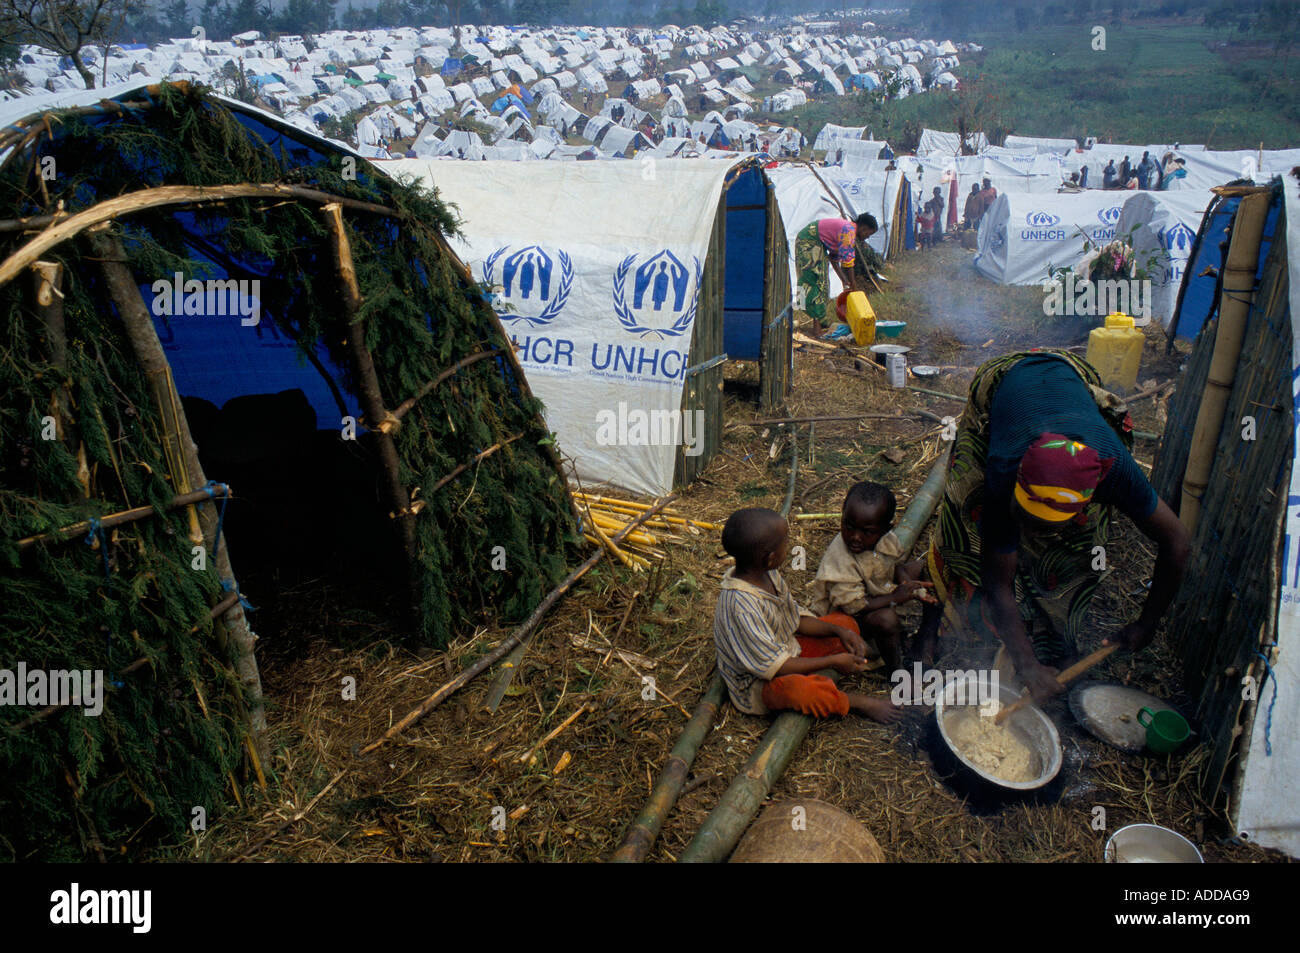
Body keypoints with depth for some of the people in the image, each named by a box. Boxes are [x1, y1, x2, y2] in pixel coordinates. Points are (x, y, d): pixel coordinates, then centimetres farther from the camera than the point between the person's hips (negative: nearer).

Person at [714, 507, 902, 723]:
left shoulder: (768, 575, -6)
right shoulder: (741, 608, -34)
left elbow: (796, 618, 9)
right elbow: (774, 666, -29)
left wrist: (839, 631, -6)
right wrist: (833, 661, -21)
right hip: (757, 684, -9)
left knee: (846, 623, 11)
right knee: (802, 689, -39)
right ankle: (856, 702, -10)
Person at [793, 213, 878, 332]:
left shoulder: (847, 228, 13)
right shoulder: (849, 231, -18)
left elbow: (834, 258, 19)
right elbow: (847, 260, -20)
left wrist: (844, 280, 17)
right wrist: (853, 286, -13)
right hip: (808, 242, -11)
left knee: (822, 281, 11)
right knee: (815, 280, -14)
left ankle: (819, 319, 15)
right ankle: (817, 320, -17)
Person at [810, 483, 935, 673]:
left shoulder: (887, 537, -15)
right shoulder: (838, 559, -36)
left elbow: (896, 563, 7)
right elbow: (854, 606, -32)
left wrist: (906, 583, -16)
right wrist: (895, 597, -28)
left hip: (882, 590, 8)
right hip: (847, 616, -8)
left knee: (924, 566, 6)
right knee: (886, 619, -38)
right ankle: (894, 668, -9)